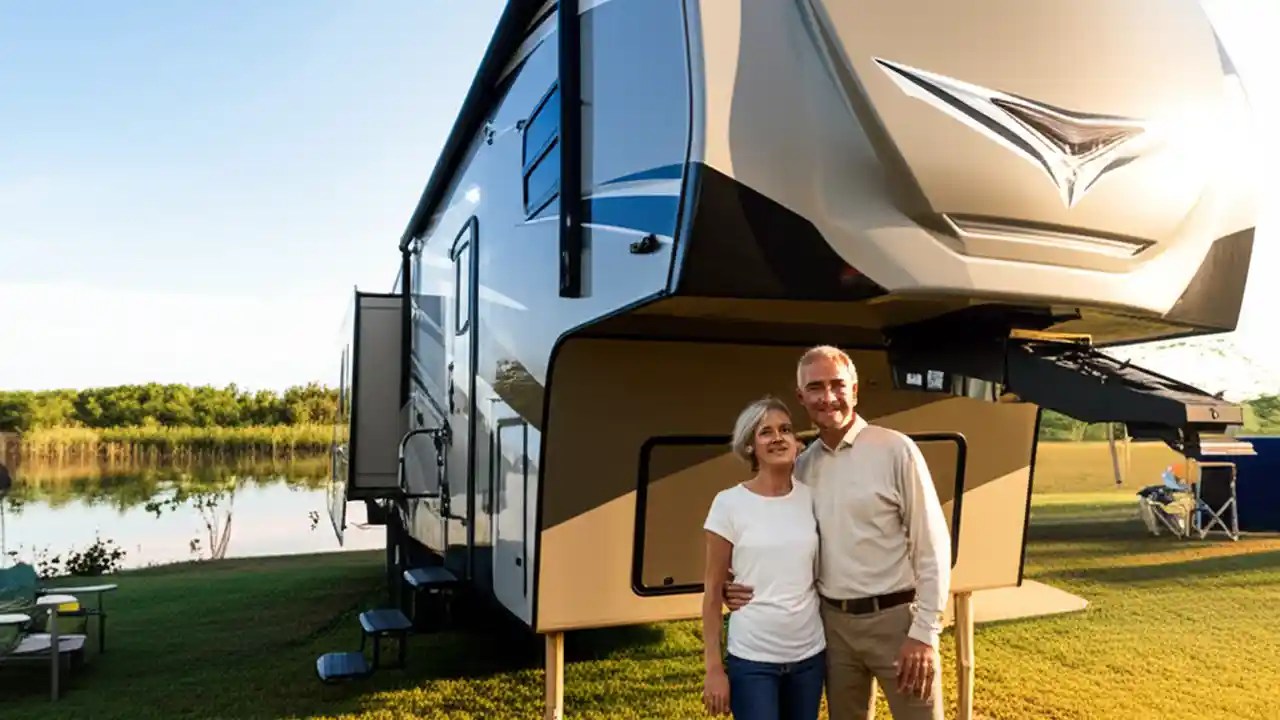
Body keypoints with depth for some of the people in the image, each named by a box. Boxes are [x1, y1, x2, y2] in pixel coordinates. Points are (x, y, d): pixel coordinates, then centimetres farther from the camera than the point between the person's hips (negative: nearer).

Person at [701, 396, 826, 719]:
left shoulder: (810, 497, 0)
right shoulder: (729, 503, -9)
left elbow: (820, 574, 11)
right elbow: (713, 592, -5)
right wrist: (714, 667, -7)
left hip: (810, 653, 4)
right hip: (751, 659, -3)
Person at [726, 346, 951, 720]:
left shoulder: (895, 449, -9)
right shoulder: (802, 466, 4)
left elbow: (932, 545, -9)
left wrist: (924, 631, -12)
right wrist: (741, 586, -4)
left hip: (896, 618, -4)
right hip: (833, 622, 5)